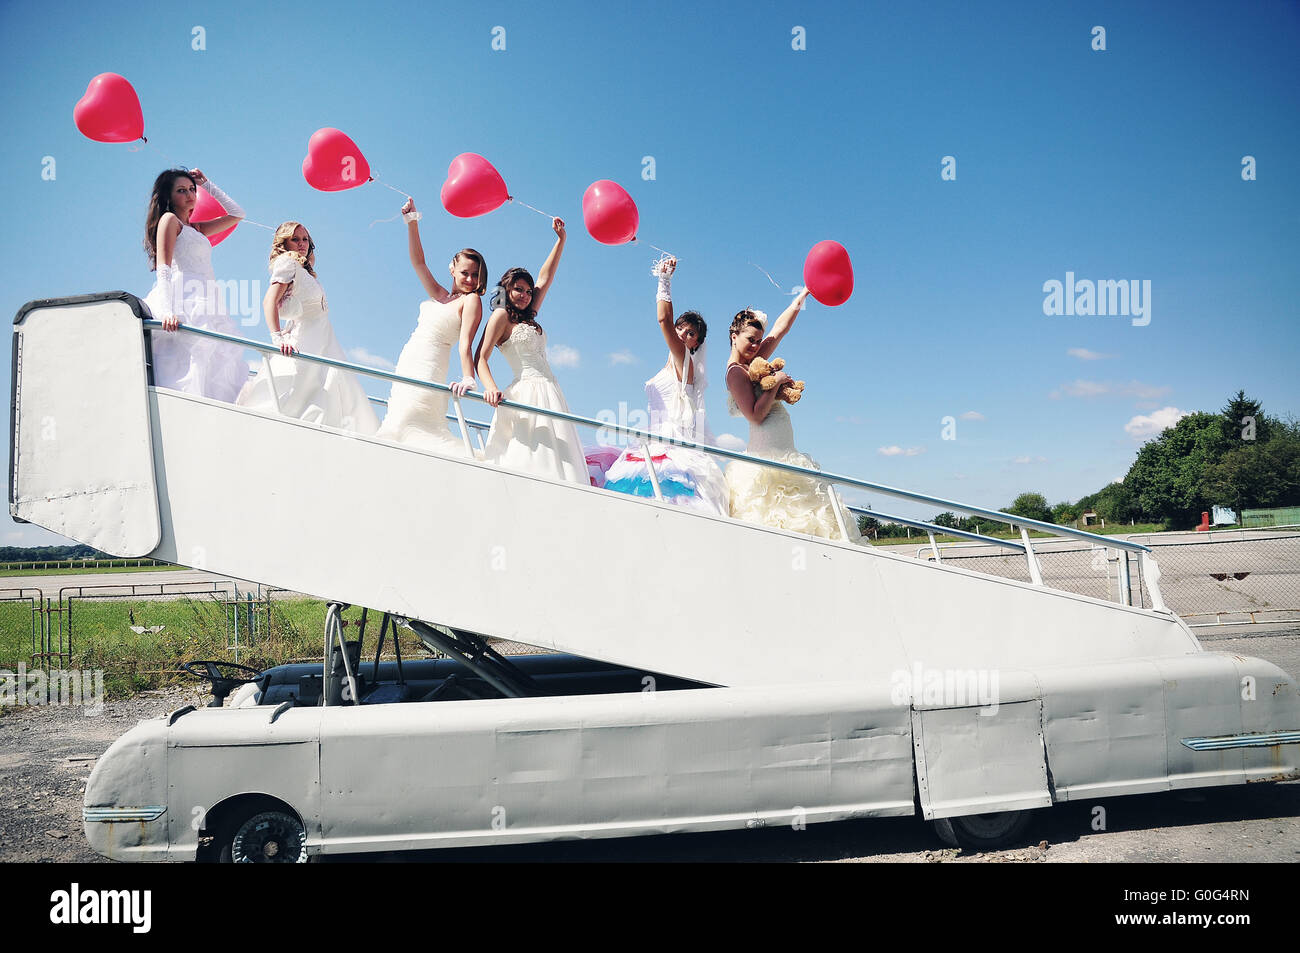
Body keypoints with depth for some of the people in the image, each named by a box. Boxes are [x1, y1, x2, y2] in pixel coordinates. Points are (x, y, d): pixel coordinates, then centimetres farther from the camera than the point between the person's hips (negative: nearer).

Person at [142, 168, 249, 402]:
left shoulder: (195, 228, 27)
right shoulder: (169, 219, 5)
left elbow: (237, 214, 37)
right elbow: (163, 269, -8)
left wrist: (207, 185, 30)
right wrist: (166, 310, -22)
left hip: (205, 309, 8)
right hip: (186, 307, -8)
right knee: (187, 380, -20)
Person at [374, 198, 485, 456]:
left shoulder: (471, 300, -3)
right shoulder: (441, 296, 17)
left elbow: (465, 342, -16)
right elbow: (418, 262, 18)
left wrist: (468, 379, -30)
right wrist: (412, 222, 11)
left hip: (428, 370, -8)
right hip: (408, 367, 8)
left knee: (405, 424, -19)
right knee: (396, 424, 2)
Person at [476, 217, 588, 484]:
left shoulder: (527, 318, 24)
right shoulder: (501, 315, 4)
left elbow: (545, 279, 30)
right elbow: (481, 358, -6)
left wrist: (561, 238, 31)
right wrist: (491, 389, -24)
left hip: (549, 396, 8)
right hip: (526, 395, -8)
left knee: (555, 463, -6)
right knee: (530, 463, -19)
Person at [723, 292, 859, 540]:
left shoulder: (751, 364, 18)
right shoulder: (736, 371, -7)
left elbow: (781, 327, 24)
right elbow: (755, 415, -17)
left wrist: (804, 294, 28)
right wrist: (775, 382, -10)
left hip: (783, 453, 10)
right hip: (769, 453, -10)